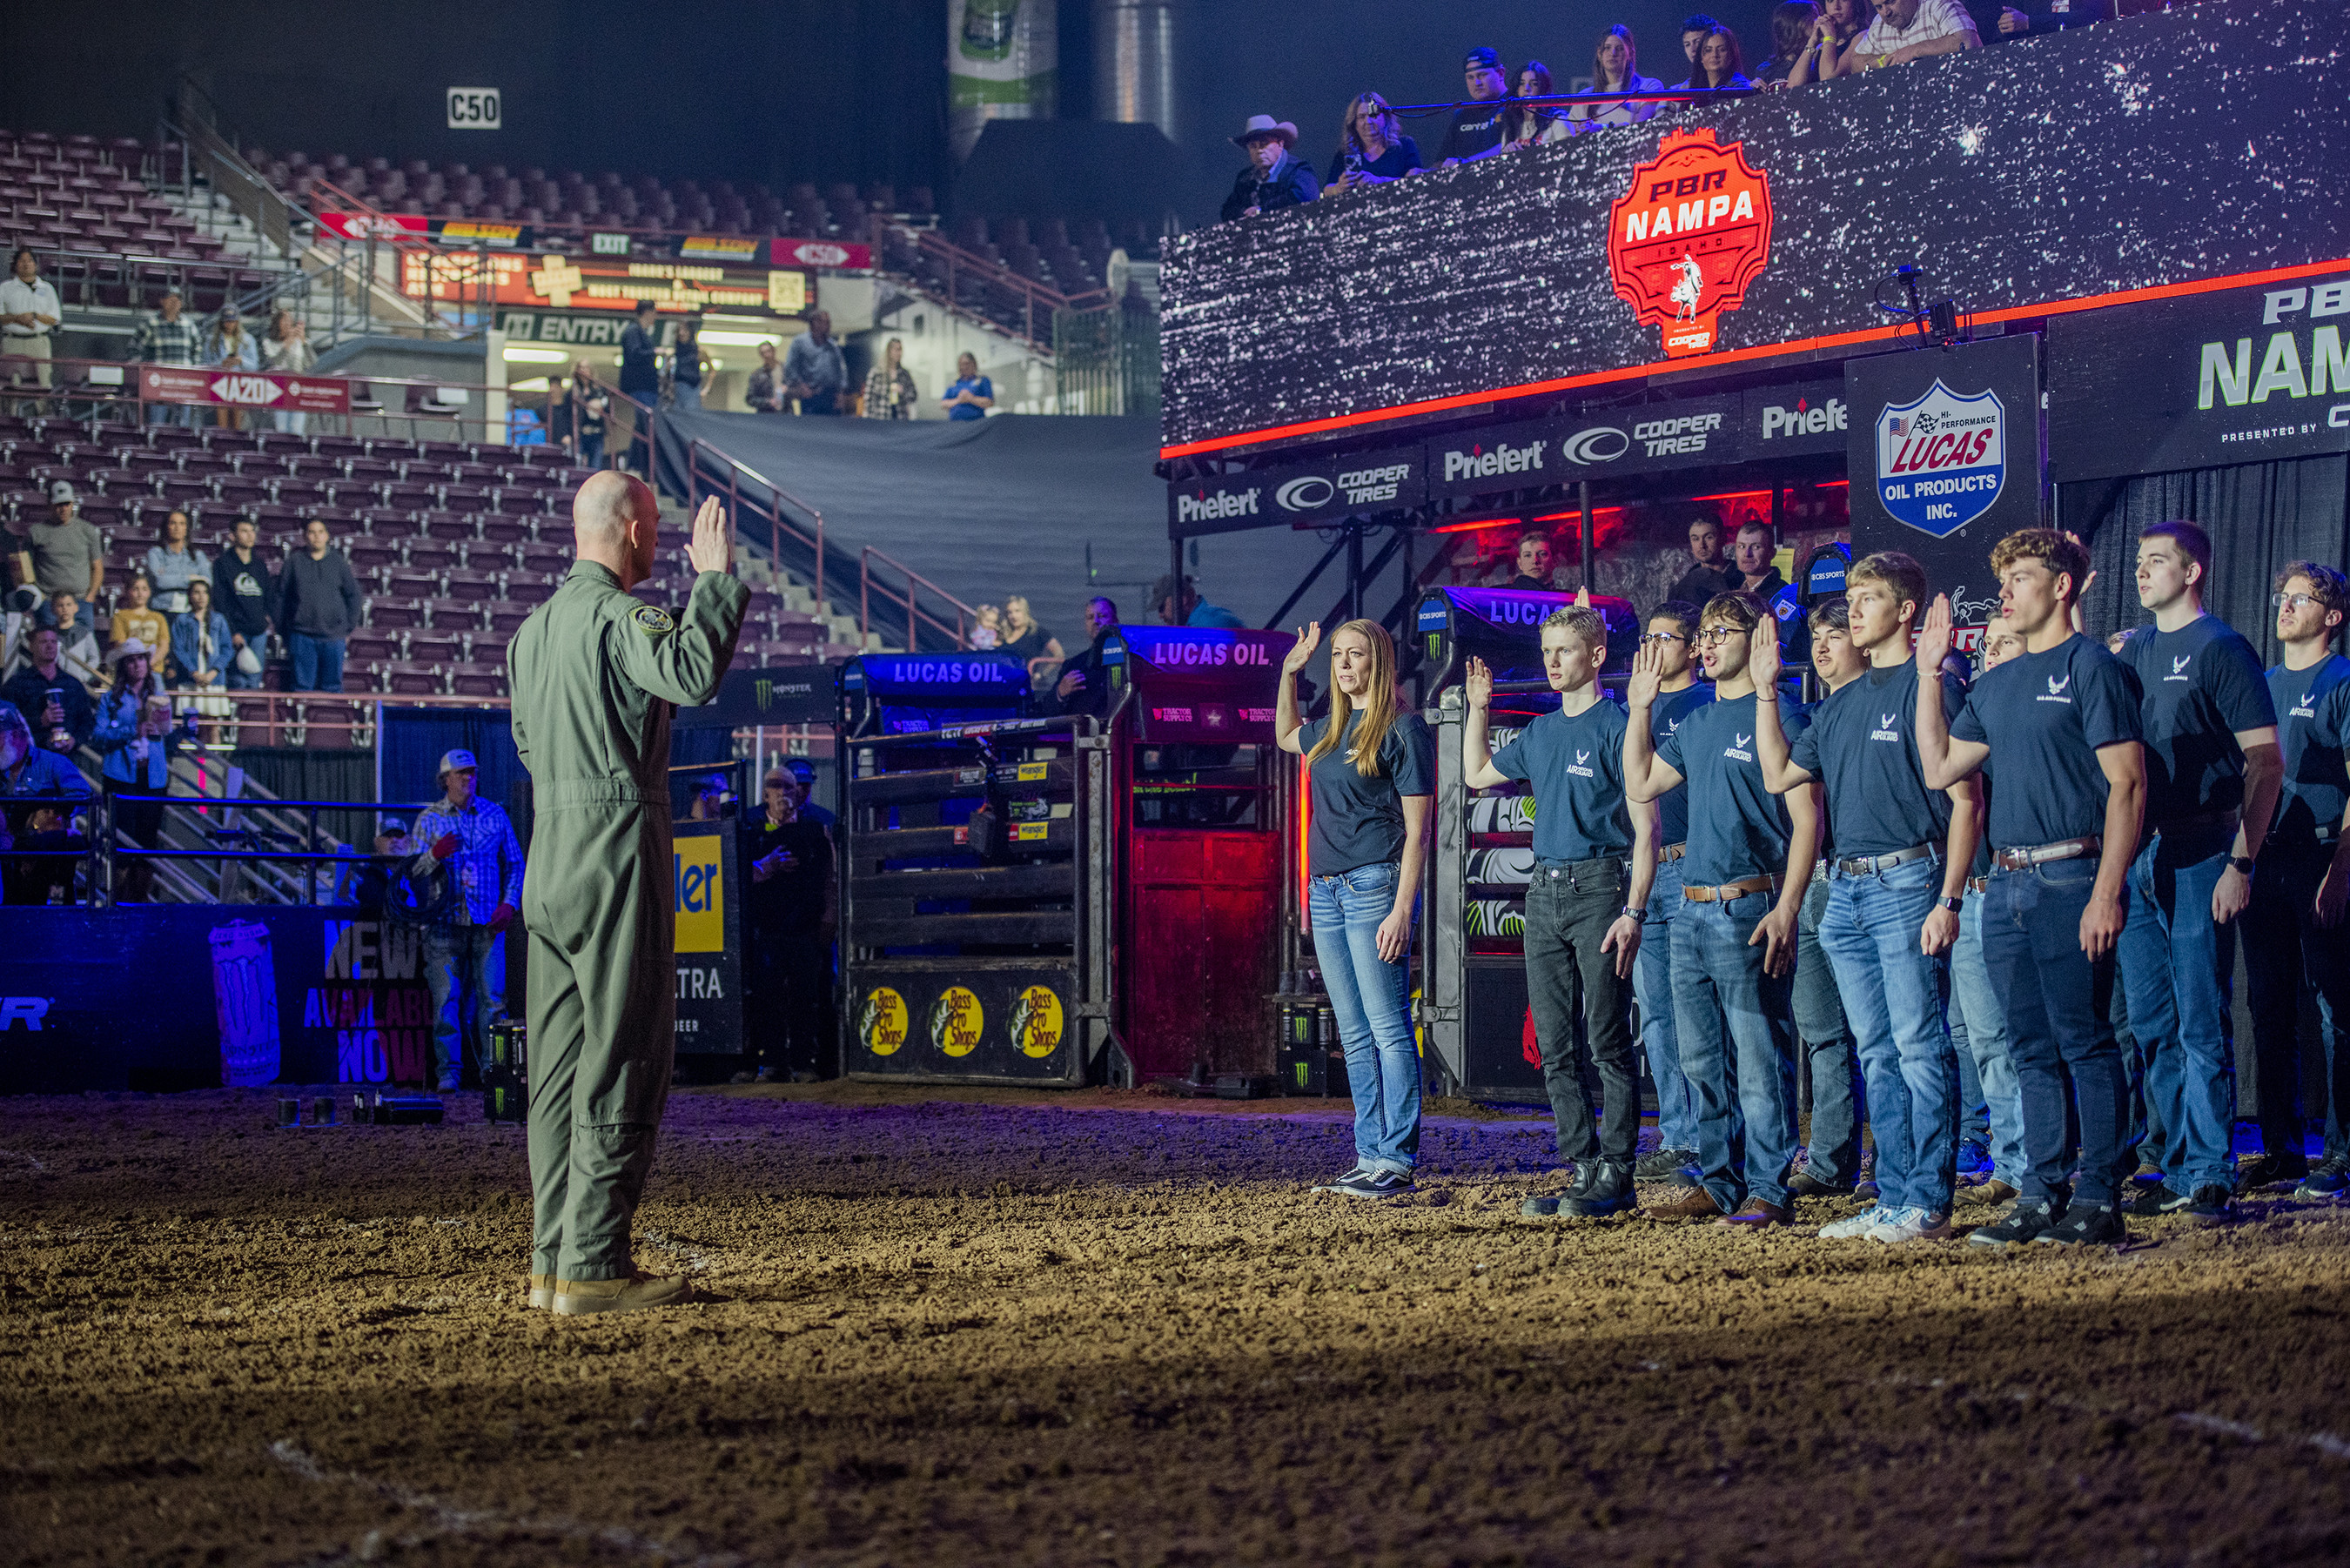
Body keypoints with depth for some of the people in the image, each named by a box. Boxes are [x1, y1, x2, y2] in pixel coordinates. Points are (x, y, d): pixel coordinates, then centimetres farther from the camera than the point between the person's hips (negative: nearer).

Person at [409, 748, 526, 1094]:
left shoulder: (495, 814, 12)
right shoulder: (429, 819, 8)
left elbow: (514, 864, 16)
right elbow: (413, 871, 4)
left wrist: (509, 903, 2)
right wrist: (435, 854, -16)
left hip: (488, 922, 1)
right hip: (445, 921, -1)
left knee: (492, 996, -5)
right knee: (446, 998, -6)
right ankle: (449, 1070, -2)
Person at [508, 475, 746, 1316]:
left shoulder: (533, 627, 16)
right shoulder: (619, 617, -13)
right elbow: (693, 675, -31)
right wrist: (714, 579, -21)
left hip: (547, 854, 9)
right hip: (618, 846, -9)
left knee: (560, 1058, 11)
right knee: (623, 1058, -6)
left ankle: (553, 1260, 13)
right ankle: (593, 1265, -8)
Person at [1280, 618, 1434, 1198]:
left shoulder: (1403, 730, -6)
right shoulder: (1331, 730, 16)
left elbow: (1416, 829, -10)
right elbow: (1285, 736, 40)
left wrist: (1402, 910, -17)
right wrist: (1288, 672, 28)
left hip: (1374, 885, -8)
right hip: (1325, 889, 8)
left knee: (1388, 1029, -7)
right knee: (1355, 1037, 8)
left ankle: (1397, 1161, -7)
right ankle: (1371, 1158, 11)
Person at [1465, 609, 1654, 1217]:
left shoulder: (1618, 727, -6)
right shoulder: (1541, 732, 16)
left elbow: (1646, 828, -10)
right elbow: (1476, 775, 33)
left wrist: (1633, 911, -17)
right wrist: (1477, 708, 23)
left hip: (1600, 888, -7)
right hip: (1544, 893, 7)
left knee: (1608, 1042, -7)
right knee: (1556, 1049, 7)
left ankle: (1615, 1175, -4)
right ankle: (1581, 1170, 12)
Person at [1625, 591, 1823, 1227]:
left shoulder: (1778, 715, -6)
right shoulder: (1697, 721, 17)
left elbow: (1806, 817, -11)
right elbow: (1640, 785, 25)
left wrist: (1787, 909, -18)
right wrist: (1640, 708, 20)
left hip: (1750, 910, -8)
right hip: (1691, 910, 8)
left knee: (1760, 1059, -6)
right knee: (1702, 1061, 11)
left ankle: (1767, 1190, -3)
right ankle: (1718, 1184, 18)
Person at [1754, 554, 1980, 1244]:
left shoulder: (1932, 688, -6)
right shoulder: (1841, 702, 18)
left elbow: (1965, 800, -10)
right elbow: (1779, 774, 24)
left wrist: (1948, 900, -17)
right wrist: (1765, 690, 18)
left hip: (1909, 882, -8)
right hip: (1846, 889, 8)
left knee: (1919, 1045, -8)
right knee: (1876, 1055, 9)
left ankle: (1928, 1204, -6)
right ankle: (1892, 1199, 13)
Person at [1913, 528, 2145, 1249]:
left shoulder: (2091, 667, -5)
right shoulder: (1996, 684, 17)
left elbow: (2127, 784, -10)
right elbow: (1940, 768, 18)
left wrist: (2107, 891, -18)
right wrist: (1929, 674, 17)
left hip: (2070, 879, -7)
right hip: (2006, 884, 7)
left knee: (2085, 1041, -6)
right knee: (2032, 1050, 9)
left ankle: (2099, 1200, -4)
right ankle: (2043, 1196, 13)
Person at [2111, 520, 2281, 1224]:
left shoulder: (2220, 649, -5)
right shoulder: (2134, 651, 15)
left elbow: (2265, 761, -10)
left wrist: (2241, 861, -16)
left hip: (2199, 857, -7)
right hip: (2135, 853, 7)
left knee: (2202, 1026, -6)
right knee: (2151, 1026, 9)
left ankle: (2210, 1177, -3)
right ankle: (2176, 1170, 16)